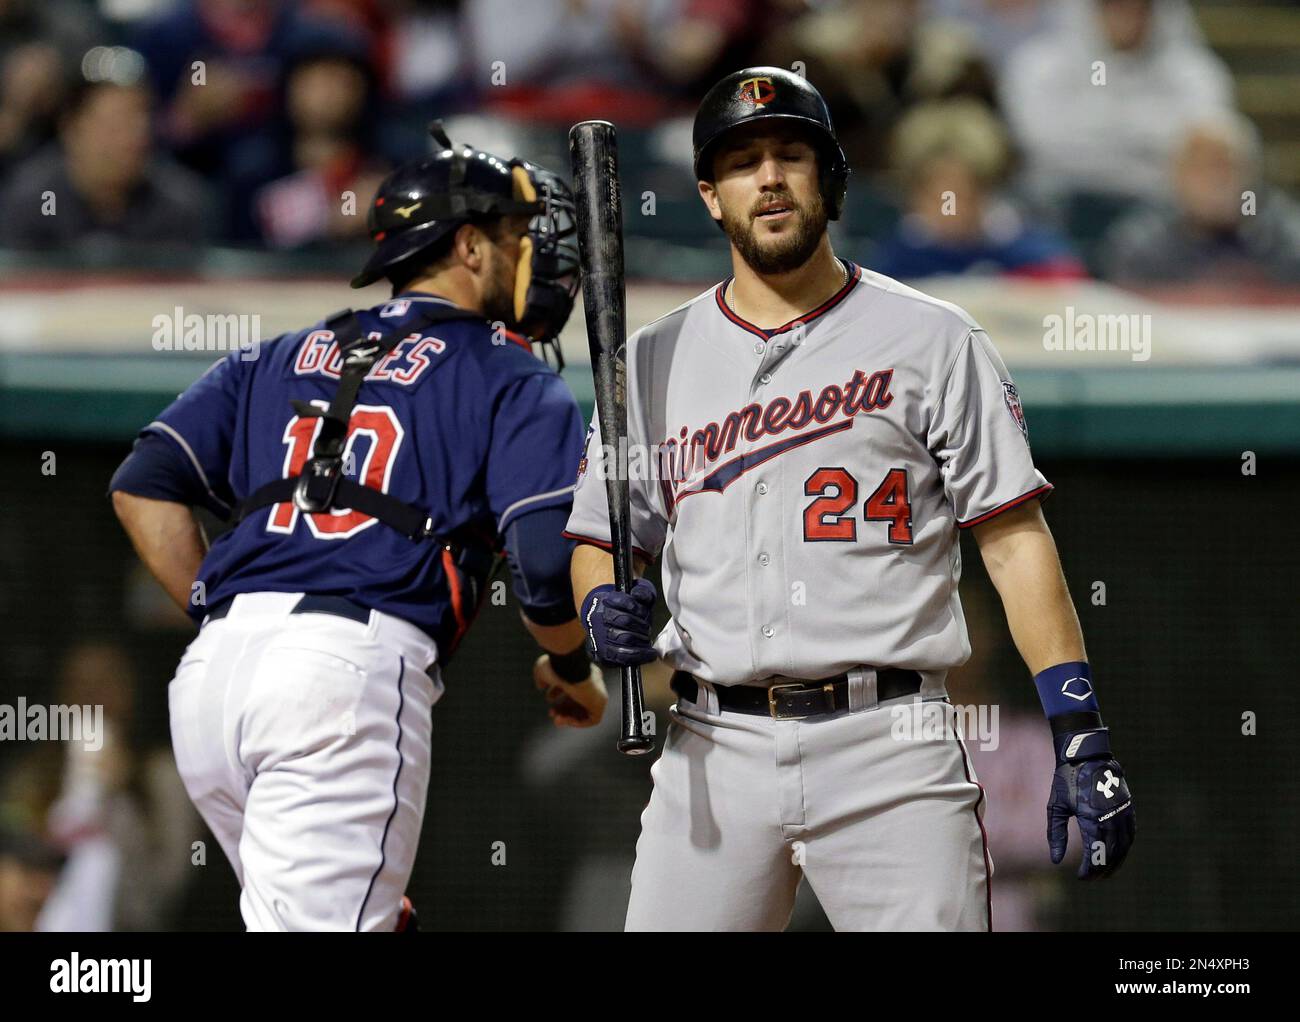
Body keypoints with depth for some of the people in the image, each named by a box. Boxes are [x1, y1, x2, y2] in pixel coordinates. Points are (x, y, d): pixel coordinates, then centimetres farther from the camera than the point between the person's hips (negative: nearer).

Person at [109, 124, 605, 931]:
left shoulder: (284, 359, 26)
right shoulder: (512, 381, 10)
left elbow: (144, 485, 16)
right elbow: (548, 561, -3)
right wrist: (573, 672, 16)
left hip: (212, 670, 7)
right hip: (354, 663, -7)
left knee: (371, 911, 22)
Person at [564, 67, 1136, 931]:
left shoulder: (929, 340, 5)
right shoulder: (653, 361, 15)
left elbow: (1014, 538, 1)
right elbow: (601, 543, 20)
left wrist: (1081, 737, -8)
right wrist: (605, 609, -5)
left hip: (891, 755, -3)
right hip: (715, 756, 3)